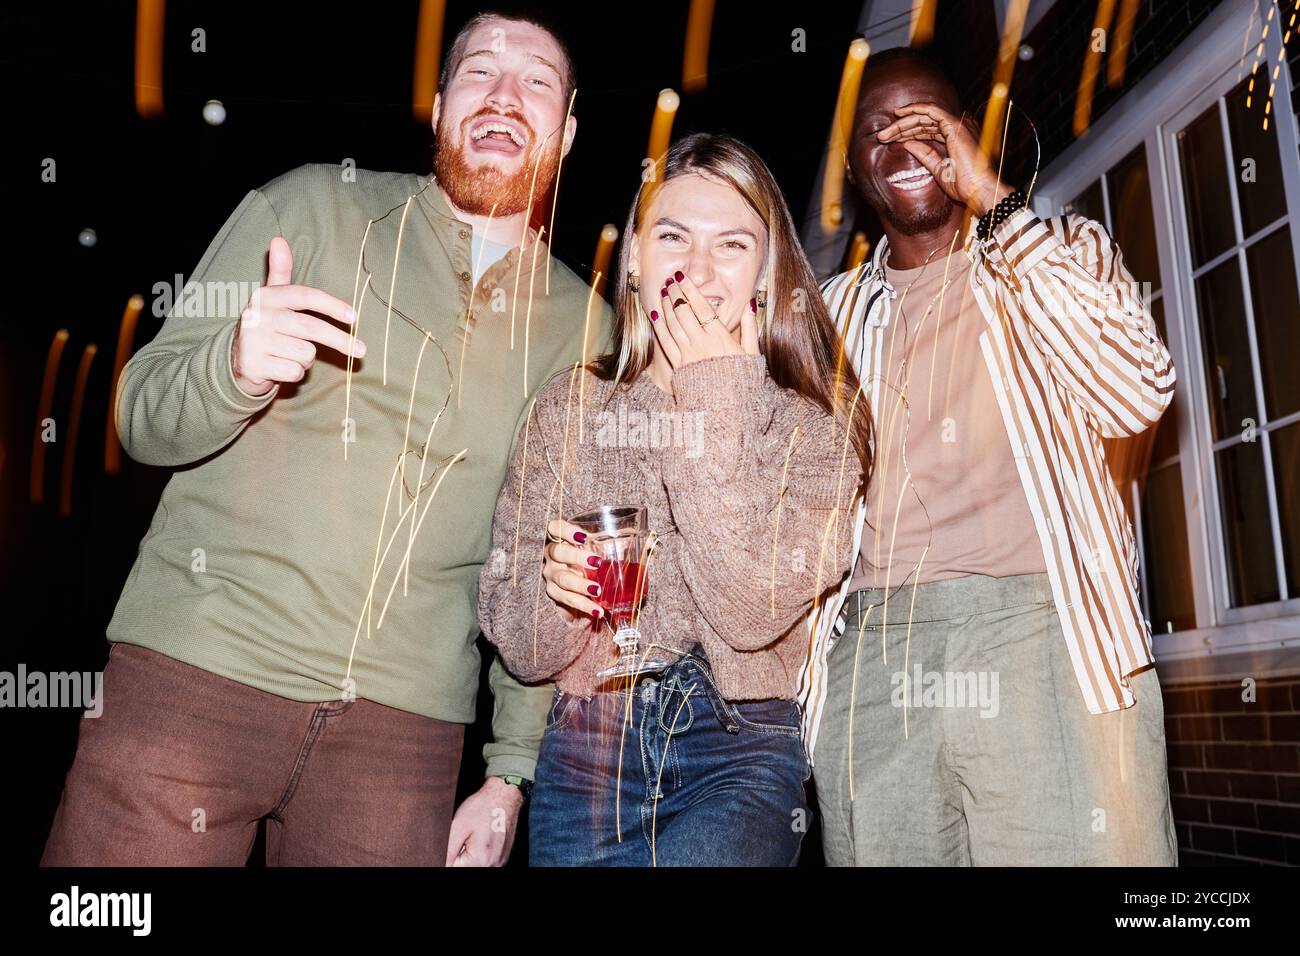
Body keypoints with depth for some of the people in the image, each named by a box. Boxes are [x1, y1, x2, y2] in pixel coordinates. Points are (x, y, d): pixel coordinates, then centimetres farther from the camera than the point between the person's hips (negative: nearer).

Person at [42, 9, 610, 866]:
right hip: (197, 670, -1)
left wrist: (512, 772, 5)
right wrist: (237, 367, -23)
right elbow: (143, 415, 0)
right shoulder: (312, 207, 2)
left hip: (406, 721, 2)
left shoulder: (582, 328, 7)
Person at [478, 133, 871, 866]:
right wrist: (552, 589, -21)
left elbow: (755, 614, -18)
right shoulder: (570, 406, 0)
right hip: (588, 748, 2)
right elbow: (519, 645, 2)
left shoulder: (818, 420, -3)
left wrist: (716, 401, -16)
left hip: (743, 755, -1)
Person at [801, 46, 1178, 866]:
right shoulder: (837, 312, 19)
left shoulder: (1065, 249, 13)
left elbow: (1138, 395, -7)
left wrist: (998, 206, -5)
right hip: (869, 654, 2)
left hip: (1043, 627, -2)